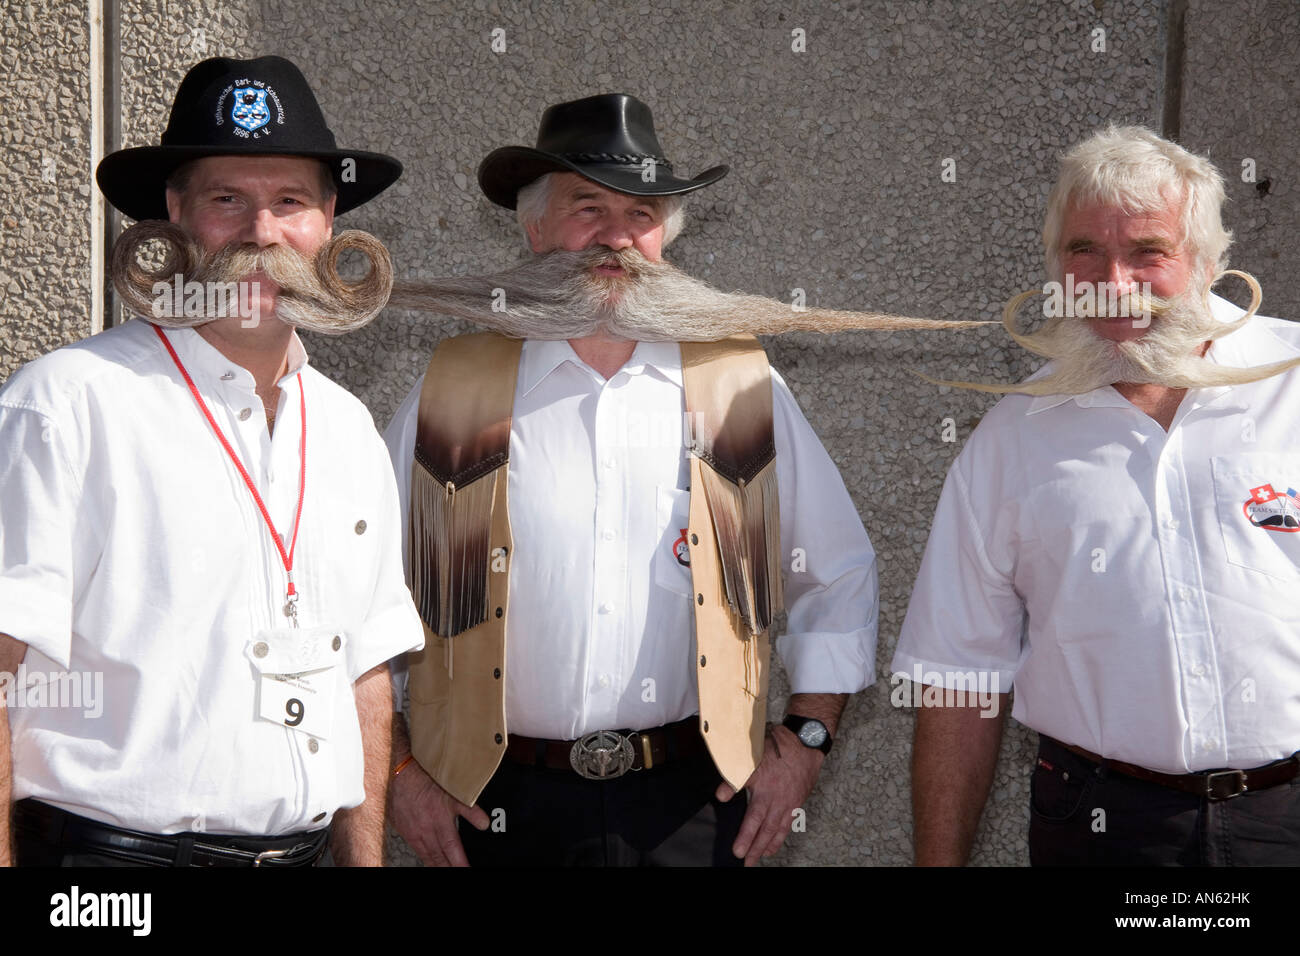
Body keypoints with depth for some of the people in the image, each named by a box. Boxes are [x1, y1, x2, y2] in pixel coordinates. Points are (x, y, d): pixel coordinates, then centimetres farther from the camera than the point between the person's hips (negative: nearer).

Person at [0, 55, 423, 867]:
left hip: (306, 848, 6)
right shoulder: (66, 404, -11)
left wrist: (365, 856, 8)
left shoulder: (350, 430, 9)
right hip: (114, 846, -5)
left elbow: (365, 672, 12)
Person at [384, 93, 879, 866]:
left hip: (694, 806, 1)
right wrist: (401, 768, 1)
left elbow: (841, 577, 11)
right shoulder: (453, 393, 1)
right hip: (505, 808, 0)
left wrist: (807, 739, 3)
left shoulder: (741, 388, 3)